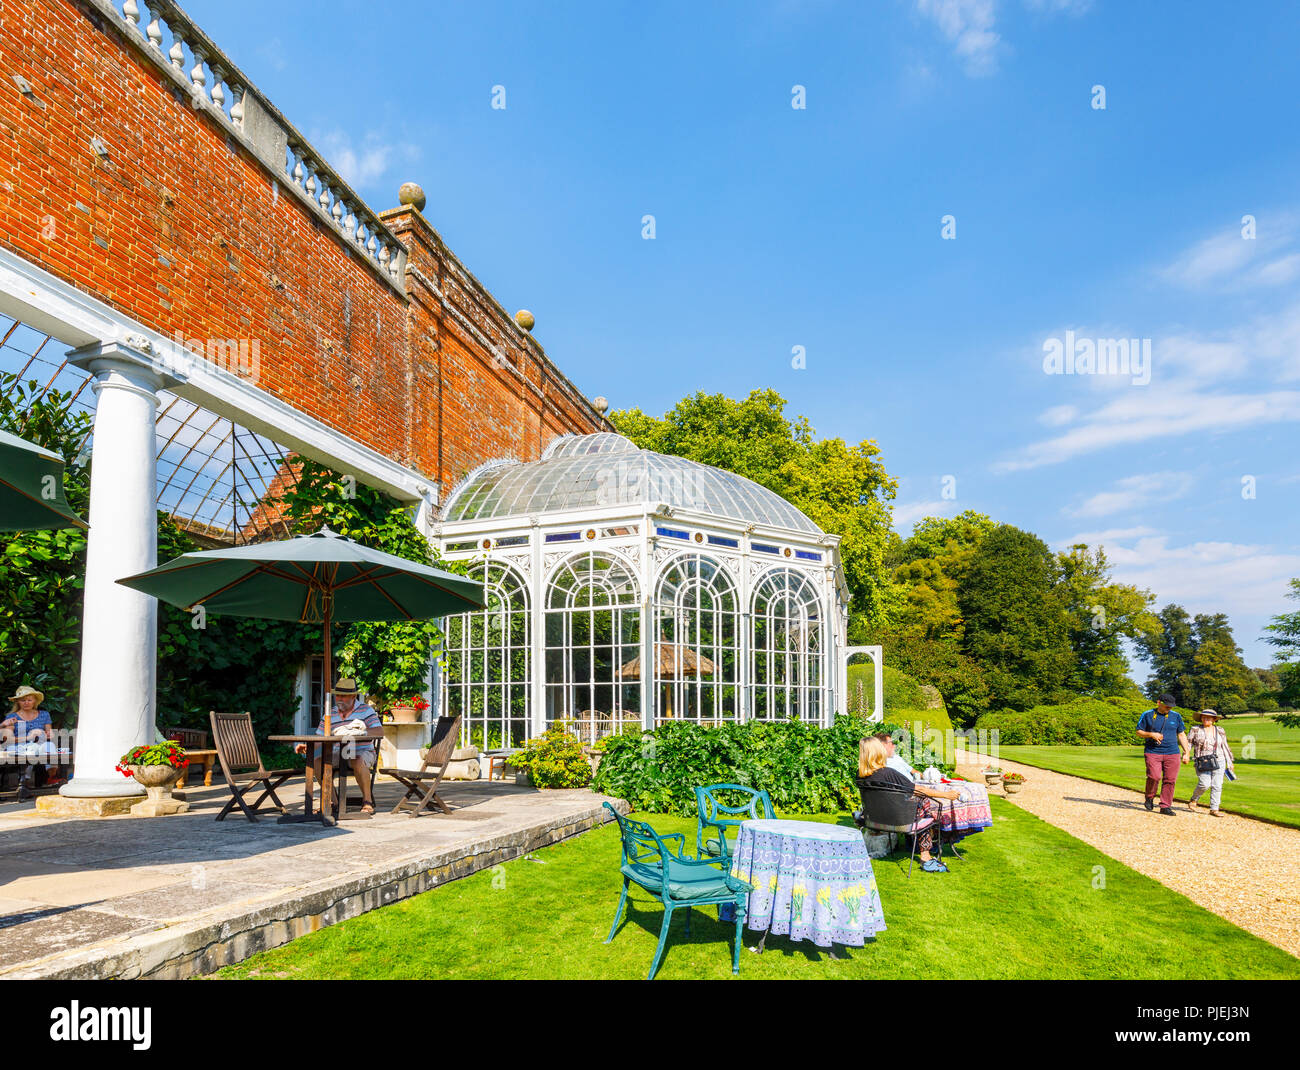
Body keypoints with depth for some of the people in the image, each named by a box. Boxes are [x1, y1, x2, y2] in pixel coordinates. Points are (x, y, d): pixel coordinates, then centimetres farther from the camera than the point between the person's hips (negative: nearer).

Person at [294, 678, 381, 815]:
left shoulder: (365, 709, -1)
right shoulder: (330, 715, 12)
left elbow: (379, 730, -14)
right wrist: (306, 747, -12)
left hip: (363, 751, -4)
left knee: (358, 761, -37)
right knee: (317, 760, -20)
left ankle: (368, 801, -21)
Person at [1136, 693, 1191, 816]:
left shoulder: (1176, 716, 12)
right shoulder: (1147, 715, 4)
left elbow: (1182, 735, 17)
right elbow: (1139, 732, 7)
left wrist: (1186, 752, 9)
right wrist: (1151, 734, -12)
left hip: (1172, 753, 3)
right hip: (1152, 752, -3)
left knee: (1170, 780, -3)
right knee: (1154, 777, -17)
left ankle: (1165, 806, 6)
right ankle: (1150, 797, 9)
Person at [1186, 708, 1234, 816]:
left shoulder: (1220, 731, 10)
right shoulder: (1196, 729, 3)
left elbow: (1224, 747, 16)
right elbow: (1188, 742, 6)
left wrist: (1229, 763, 16)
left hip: (1218, 761, 3)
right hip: (1202, 762, -3)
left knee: (1217, 785, -1)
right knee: (1204, 784, -13)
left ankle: (1214, 809, 7)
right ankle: (1193, 800, 12)